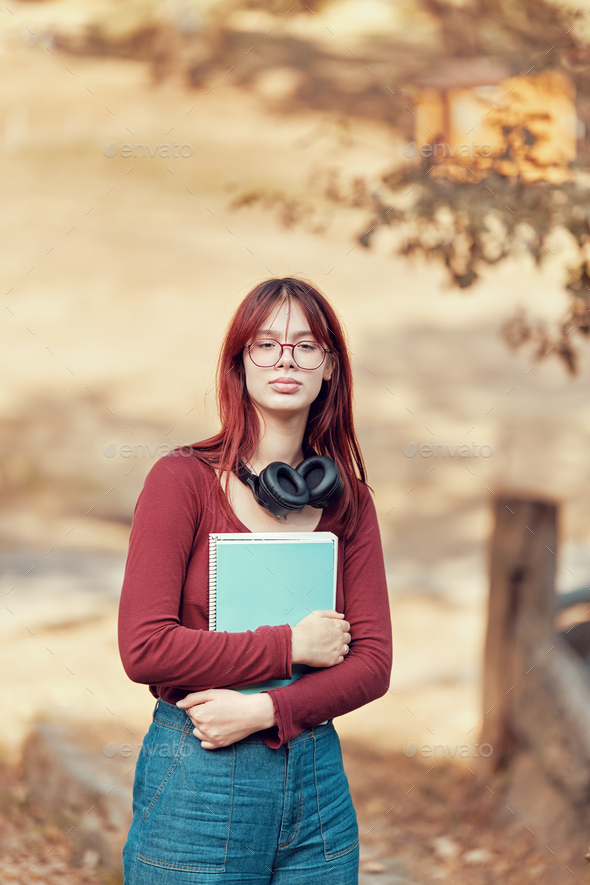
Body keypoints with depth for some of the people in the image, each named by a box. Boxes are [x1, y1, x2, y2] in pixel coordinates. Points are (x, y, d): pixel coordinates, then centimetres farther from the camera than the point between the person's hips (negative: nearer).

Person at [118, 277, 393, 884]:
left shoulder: (349, 501, 5)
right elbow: (144, 647, -14)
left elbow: (373, 663, 1)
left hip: (318, 778, 4)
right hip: (197, 784, -3)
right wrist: (291, 646, -12)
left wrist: (265, 709, -13)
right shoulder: (183, 479, -7)